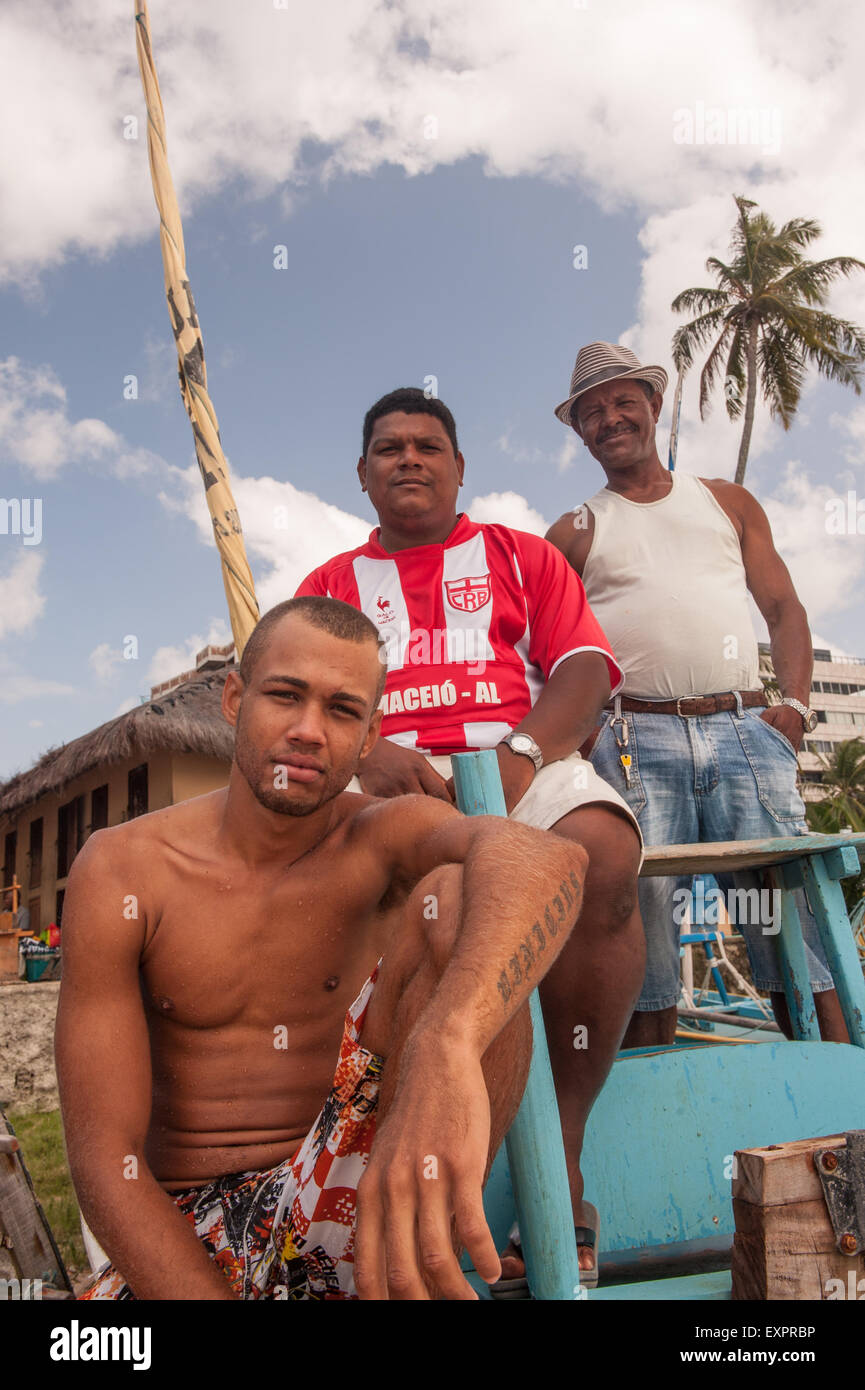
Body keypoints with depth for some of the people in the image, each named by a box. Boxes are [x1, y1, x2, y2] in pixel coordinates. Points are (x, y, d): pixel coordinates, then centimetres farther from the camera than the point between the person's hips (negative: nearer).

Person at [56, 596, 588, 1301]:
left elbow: (547, 859, -30)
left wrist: (445, 1045, -49)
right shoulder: (120, 870, -5)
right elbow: (105, 1162, -9)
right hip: (183, 1242, -1)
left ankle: (408, 1282, -14)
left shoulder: (383, 839, -4)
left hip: (350, 1206, 2)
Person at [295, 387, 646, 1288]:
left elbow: (585, 668, 8)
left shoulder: (522, 556, 23)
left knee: (601, 851, -35)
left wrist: (519, 753, -14)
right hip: (379, 778, 1)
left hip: (526, 763, 0)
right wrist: (365, 752, -14)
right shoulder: (331, 584, 25)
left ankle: (560, 1160, -23)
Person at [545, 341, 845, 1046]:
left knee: (793, 921, -4)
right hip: (635, 739, -1)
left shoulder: (727, 501, 21)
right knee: (644, 938, -4)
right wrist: (585, 733, -5)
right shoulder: (577, 531, 15)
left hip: (745, 729, 2)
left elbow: (785, 607, 17)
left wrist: (795, 704, 2)